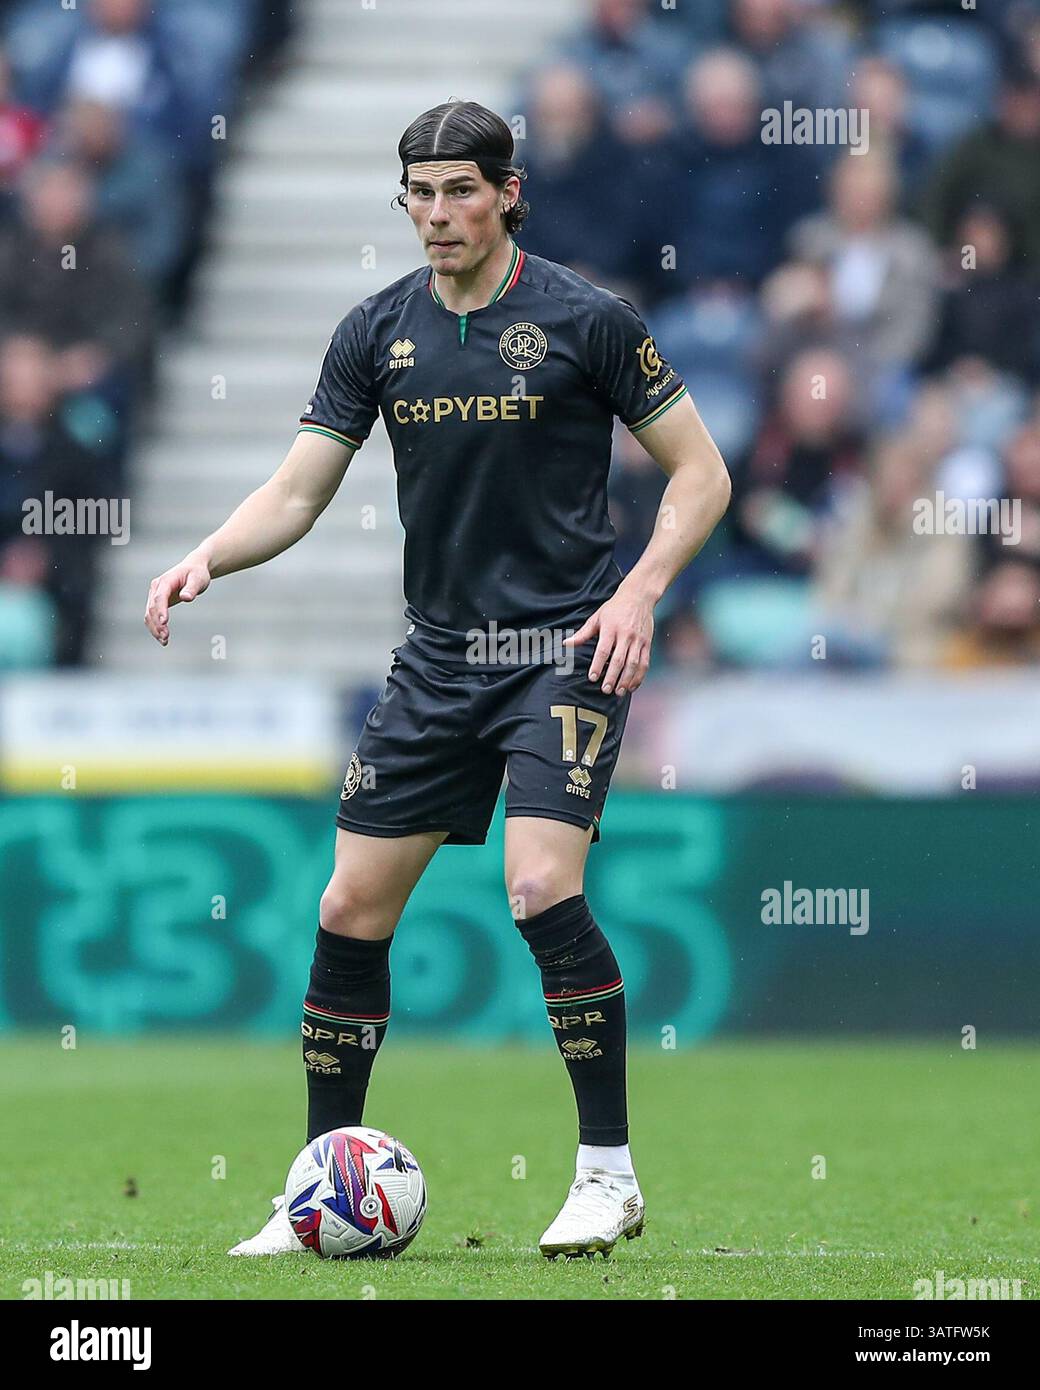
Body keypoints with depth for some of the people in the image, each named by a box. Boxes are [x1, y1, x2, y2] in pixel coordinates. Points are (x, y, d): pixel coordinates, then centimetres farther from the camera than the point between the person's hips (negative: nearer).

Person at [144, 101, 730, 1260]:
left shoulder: (584, 320, -7)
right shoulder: (378, 332, 4)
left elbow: (700, 473, -2)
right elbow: (296, 493, 7)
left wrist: (642, 588, -16)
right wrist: (205, 559, -12)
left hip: (565, 646, -5)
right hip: (439, 654, 5)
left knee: (542, 888, -22)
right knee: (350, 913, 2)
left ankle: (610, 1176, -9)